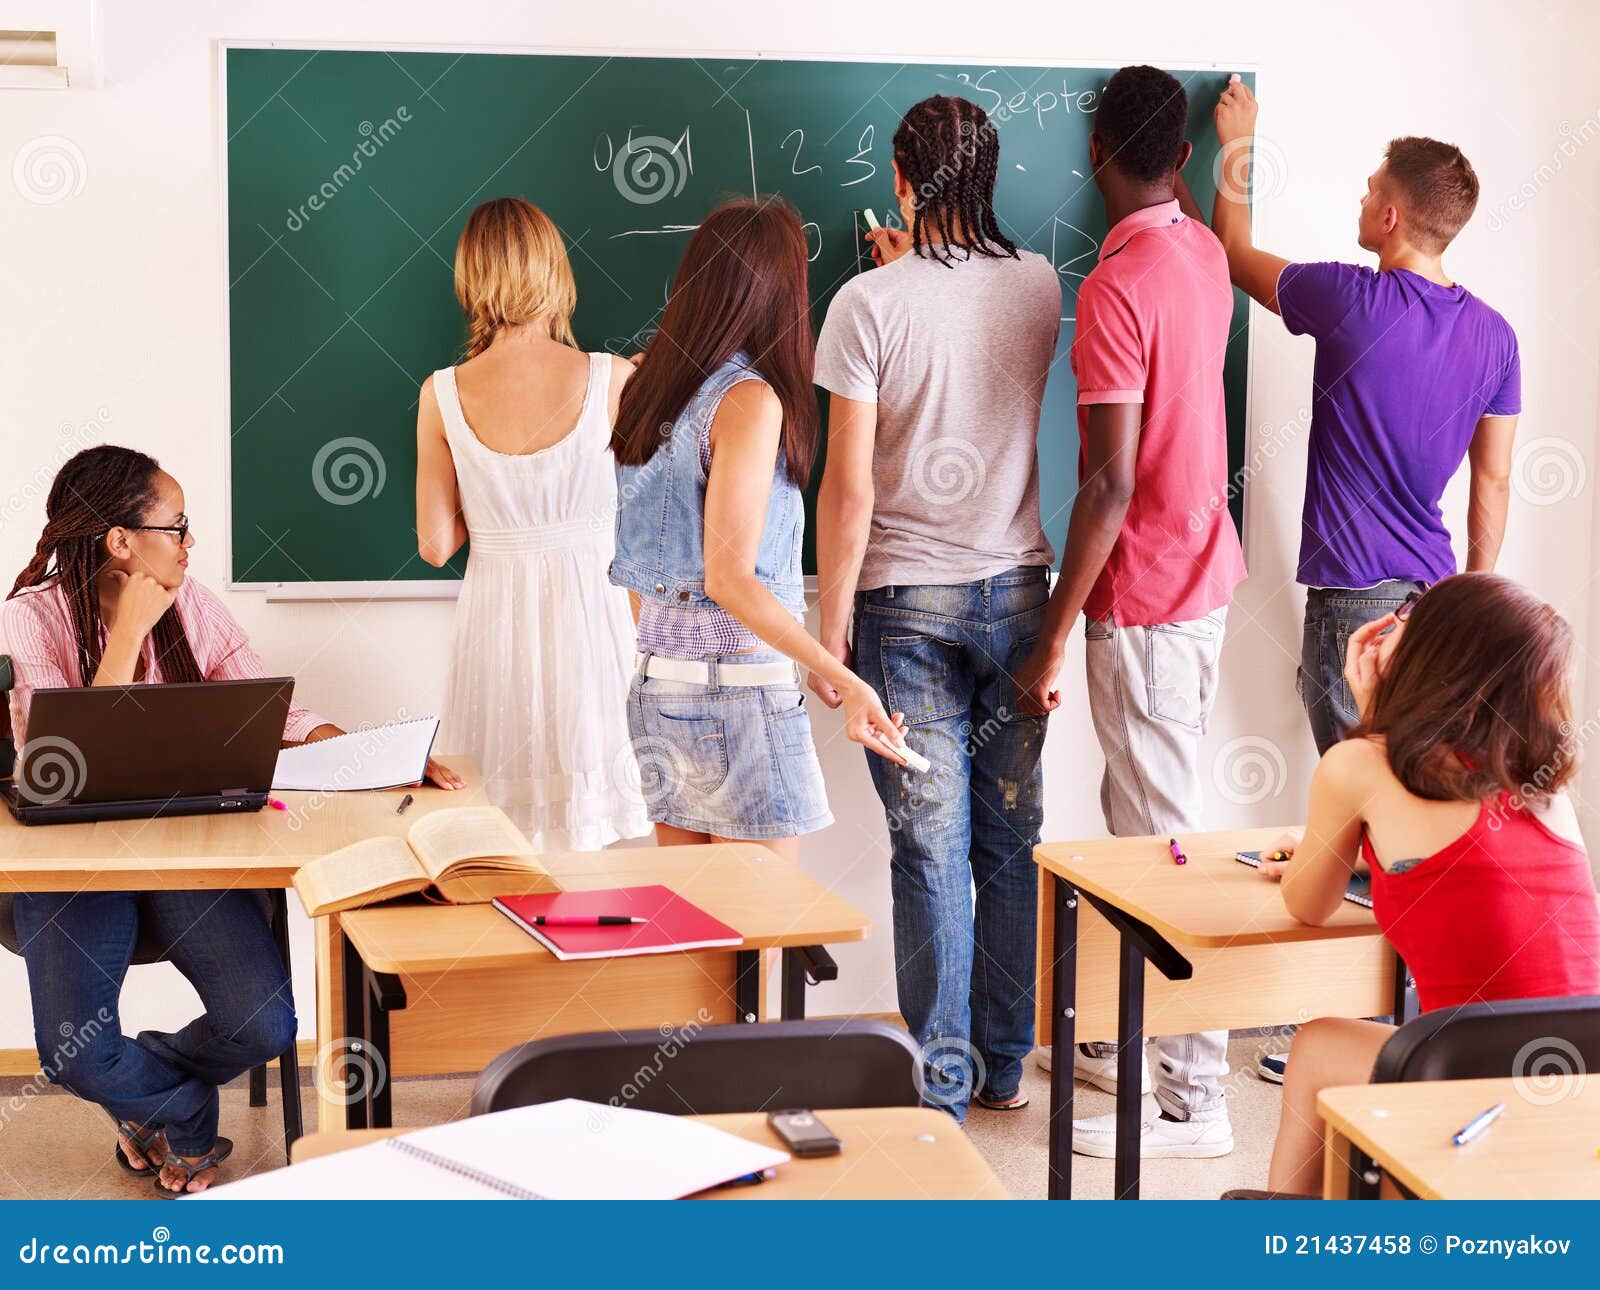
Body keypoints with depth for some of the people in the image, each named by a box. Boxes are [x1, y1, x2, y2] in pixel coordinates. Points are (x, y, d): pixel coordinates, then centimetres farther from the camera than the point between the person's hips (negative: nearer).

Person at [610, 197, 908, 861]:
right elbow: (729, 578, -20)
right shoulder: (749, 399, -15)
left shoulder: (650, 387, 8)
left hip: (657, 682, 8)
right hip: (738, 689, -8)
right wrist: (845, 680, -23)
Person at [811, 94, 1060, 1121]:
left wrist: (831, 627, -5)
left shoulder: (870, 303, -11)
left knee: (931, 852, 0)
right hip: (1017, 592, 4)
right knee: (1011, 840, 11)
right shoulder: (1040, 286, 1)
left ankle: (941, 1084, 5)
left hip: (908, 601, -4)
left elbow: (849, 486, -13)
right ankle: (1005, 1064, 21)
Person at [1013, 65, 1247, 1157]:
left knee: (1164, 834, -5)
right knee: (1140, 813, 18)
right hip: (1207, 574, 9)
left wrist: (1052, 640, -17)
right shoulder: (1204, 254, 6)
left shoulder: (1117, 286, -20)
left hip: (1144, 595, -9)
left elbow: (1110, 486, -22)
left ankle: (1197, 1100, 1)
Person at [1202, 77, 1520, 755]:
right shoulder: (1495, 335, 2)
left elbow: (1233, 250, 3)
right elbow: (1494, 481, 8)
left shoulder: (1352, 299, -15)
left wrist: (1236, 145, 17)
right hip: (1435, 587, 6)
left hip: (1353, 593, -6)